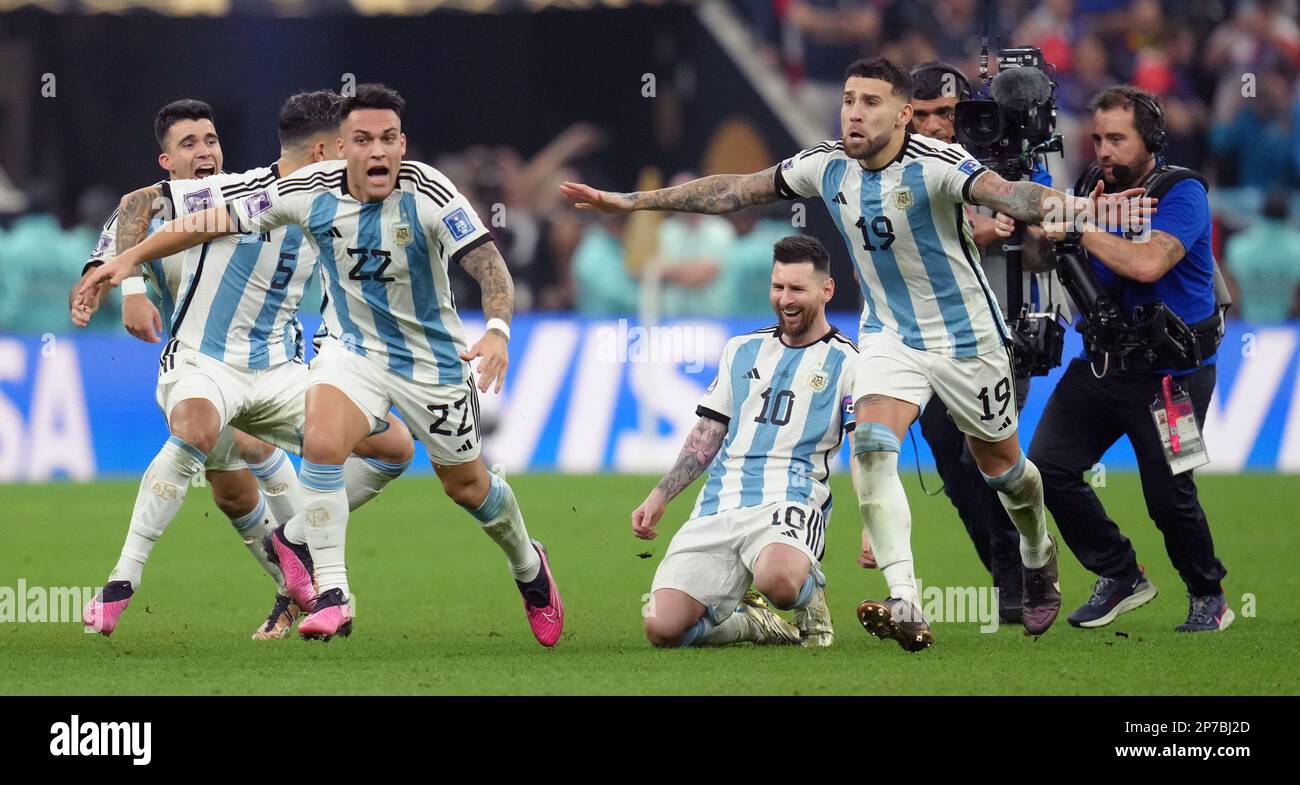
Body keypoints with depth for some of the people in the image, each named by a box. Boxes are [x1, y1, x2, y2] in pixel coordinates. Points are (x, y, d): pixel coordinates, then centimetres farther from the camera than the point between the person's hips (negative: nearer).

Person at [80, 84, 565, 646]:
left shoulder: (429, 194, -24)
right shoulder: (310, 191, -16)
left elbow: (490, 267, -28)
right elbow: (216, 221, -7)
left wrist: (498, 330, -48)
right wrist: (130, 258, -8)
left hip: (431, 359, -1)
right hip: (352, 348, 1)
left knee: (466, 485, 12)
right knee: (321, 439, -27)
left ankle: (528, 566, 44)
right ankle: (330, 596, -20)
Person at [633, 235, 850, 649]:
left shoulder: (846, 363, 5)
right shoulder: (742, 350, 20)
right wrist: (659, 496, 17)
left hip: (788, 504, -4)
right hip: (717, 508, 4)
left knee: (778, 577, -41)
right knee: (662, 627, -16)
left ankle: (812, 605, -2)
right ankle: (755, 626, 13)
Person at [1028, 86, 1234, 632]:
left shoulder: (1181, 192, -14)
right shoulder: (1094, 185, 4)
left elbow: (1148, 263, -31)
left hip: (1170, 370, -6)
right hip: (1102, 362, 6)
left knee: (1168, 495, -8)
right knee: (1047, 467, -2)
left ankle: (1208, 597, 16)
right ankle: (1120, 578, 13)